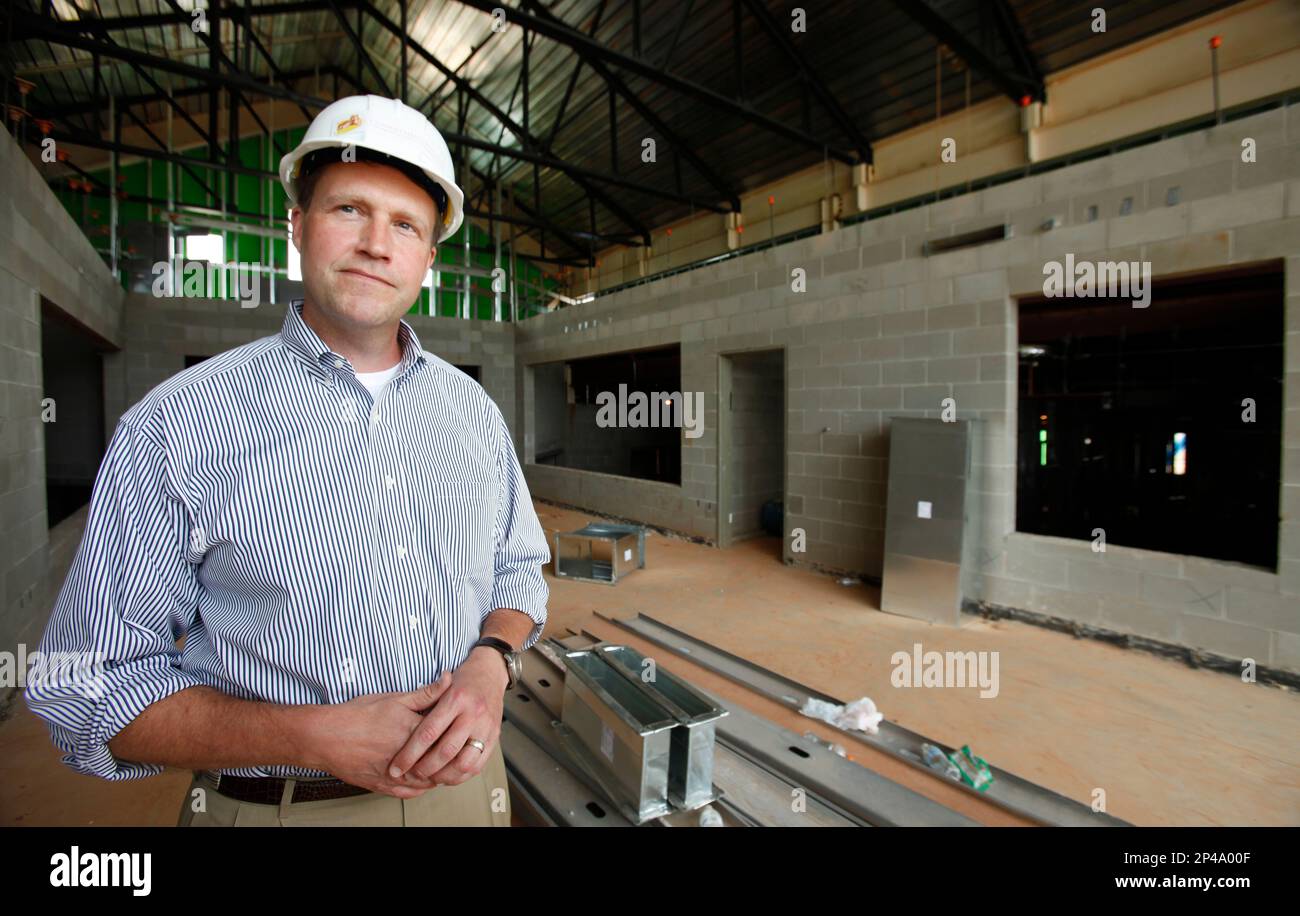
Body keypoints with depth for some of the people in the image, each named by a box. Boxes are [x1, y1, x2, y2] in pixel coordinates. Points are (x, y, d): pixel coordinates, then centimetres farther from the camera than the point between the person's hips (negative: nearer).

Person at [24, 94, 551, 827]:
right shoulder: (176, 428, -12)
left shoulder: (473, 410, -1)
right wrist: (315, 738, -21)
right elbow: (92, 689, -8)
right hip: (273, 802, -3)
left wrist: (492, 663, -13)